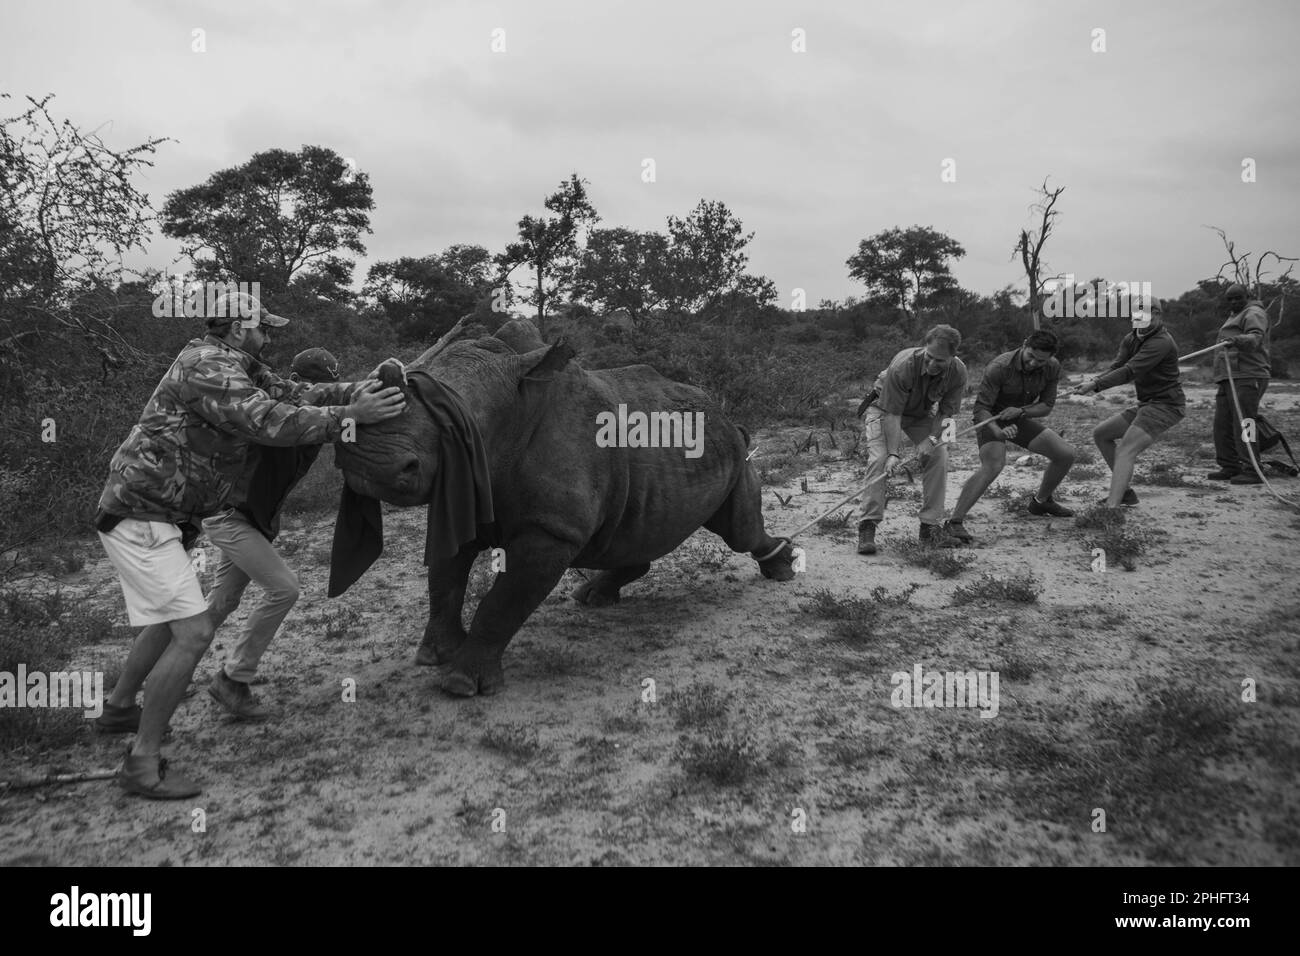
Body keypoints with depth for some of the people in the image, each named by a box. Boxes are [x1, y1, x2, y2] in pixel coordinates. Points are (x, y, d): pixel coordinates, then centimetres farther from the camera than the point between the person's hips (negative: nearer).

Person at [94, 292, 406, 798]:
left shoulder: (236, 367, 10)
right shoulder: (209, 368, -21)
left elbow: (290, 393, 3)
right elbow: (272, 422, -30)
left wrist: (354, 390, -8)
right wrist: (350, 414, -26)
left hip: (152, 513, 11)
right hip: (140, 518, -11)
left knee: (172, 619, 27)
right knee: (194, 633, -13)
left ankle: (119, 707, 46)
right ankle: (142, 762, -3)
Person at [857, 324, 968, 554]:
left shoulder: (958, 372, -22)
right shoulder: (902, 366, -36)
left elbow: (945, 411, -11)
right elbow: (892, 413, -32)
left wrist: (932, 438, -26)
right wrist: (894, 453, -37)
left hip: (922, 413, 4)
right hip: (885, 408, -4)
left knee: (939, 456, -12)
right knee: (879, 459, -22)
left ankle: (931, 526, -3)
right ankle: (867, 526, -17)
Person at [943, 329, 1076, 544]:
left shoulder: (1052, 368, -12)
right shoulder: (999, 367, -30)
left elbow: (1046, 406, -6)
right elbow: (981, 407, -27)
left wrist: (1020, 411, -27)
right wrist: (998, 431, -46)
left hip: (1020, 419, 6)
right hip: (991, 419, -6)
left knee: (1066, 454, 2)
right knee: (992, 466, -32)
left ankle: (1041, 502, 27)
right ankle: (955, 522, -35)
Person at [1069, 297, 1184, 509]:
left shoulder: (1161, 343, -20)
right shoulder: (1131, 339, 9)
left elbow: (1129, 371, -29)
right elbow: (1116, 366, -3)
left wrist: (1095, 385, -36)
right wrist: (1093, 382, -23)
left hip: (1166, 406, -10)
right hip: (1147, 404, 10)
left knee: (1126, 450, -25)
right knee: (1101, 434, 13)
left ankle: (1112, 507, -37)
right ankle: (1124, 492, 17)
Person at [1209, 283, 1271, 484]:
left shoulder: (1254, 313, -4)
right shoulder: (1235, 316, 26)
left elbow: (1255, 338, -23)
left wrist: (1237, 340, -42)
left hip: (1247, 378, -10)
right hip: (1229, 378, 10)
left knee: (1243, 425, -14)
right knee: (1222, 425, 7)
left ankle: (1251, 471, -13)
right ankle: (1230, 467, 14)